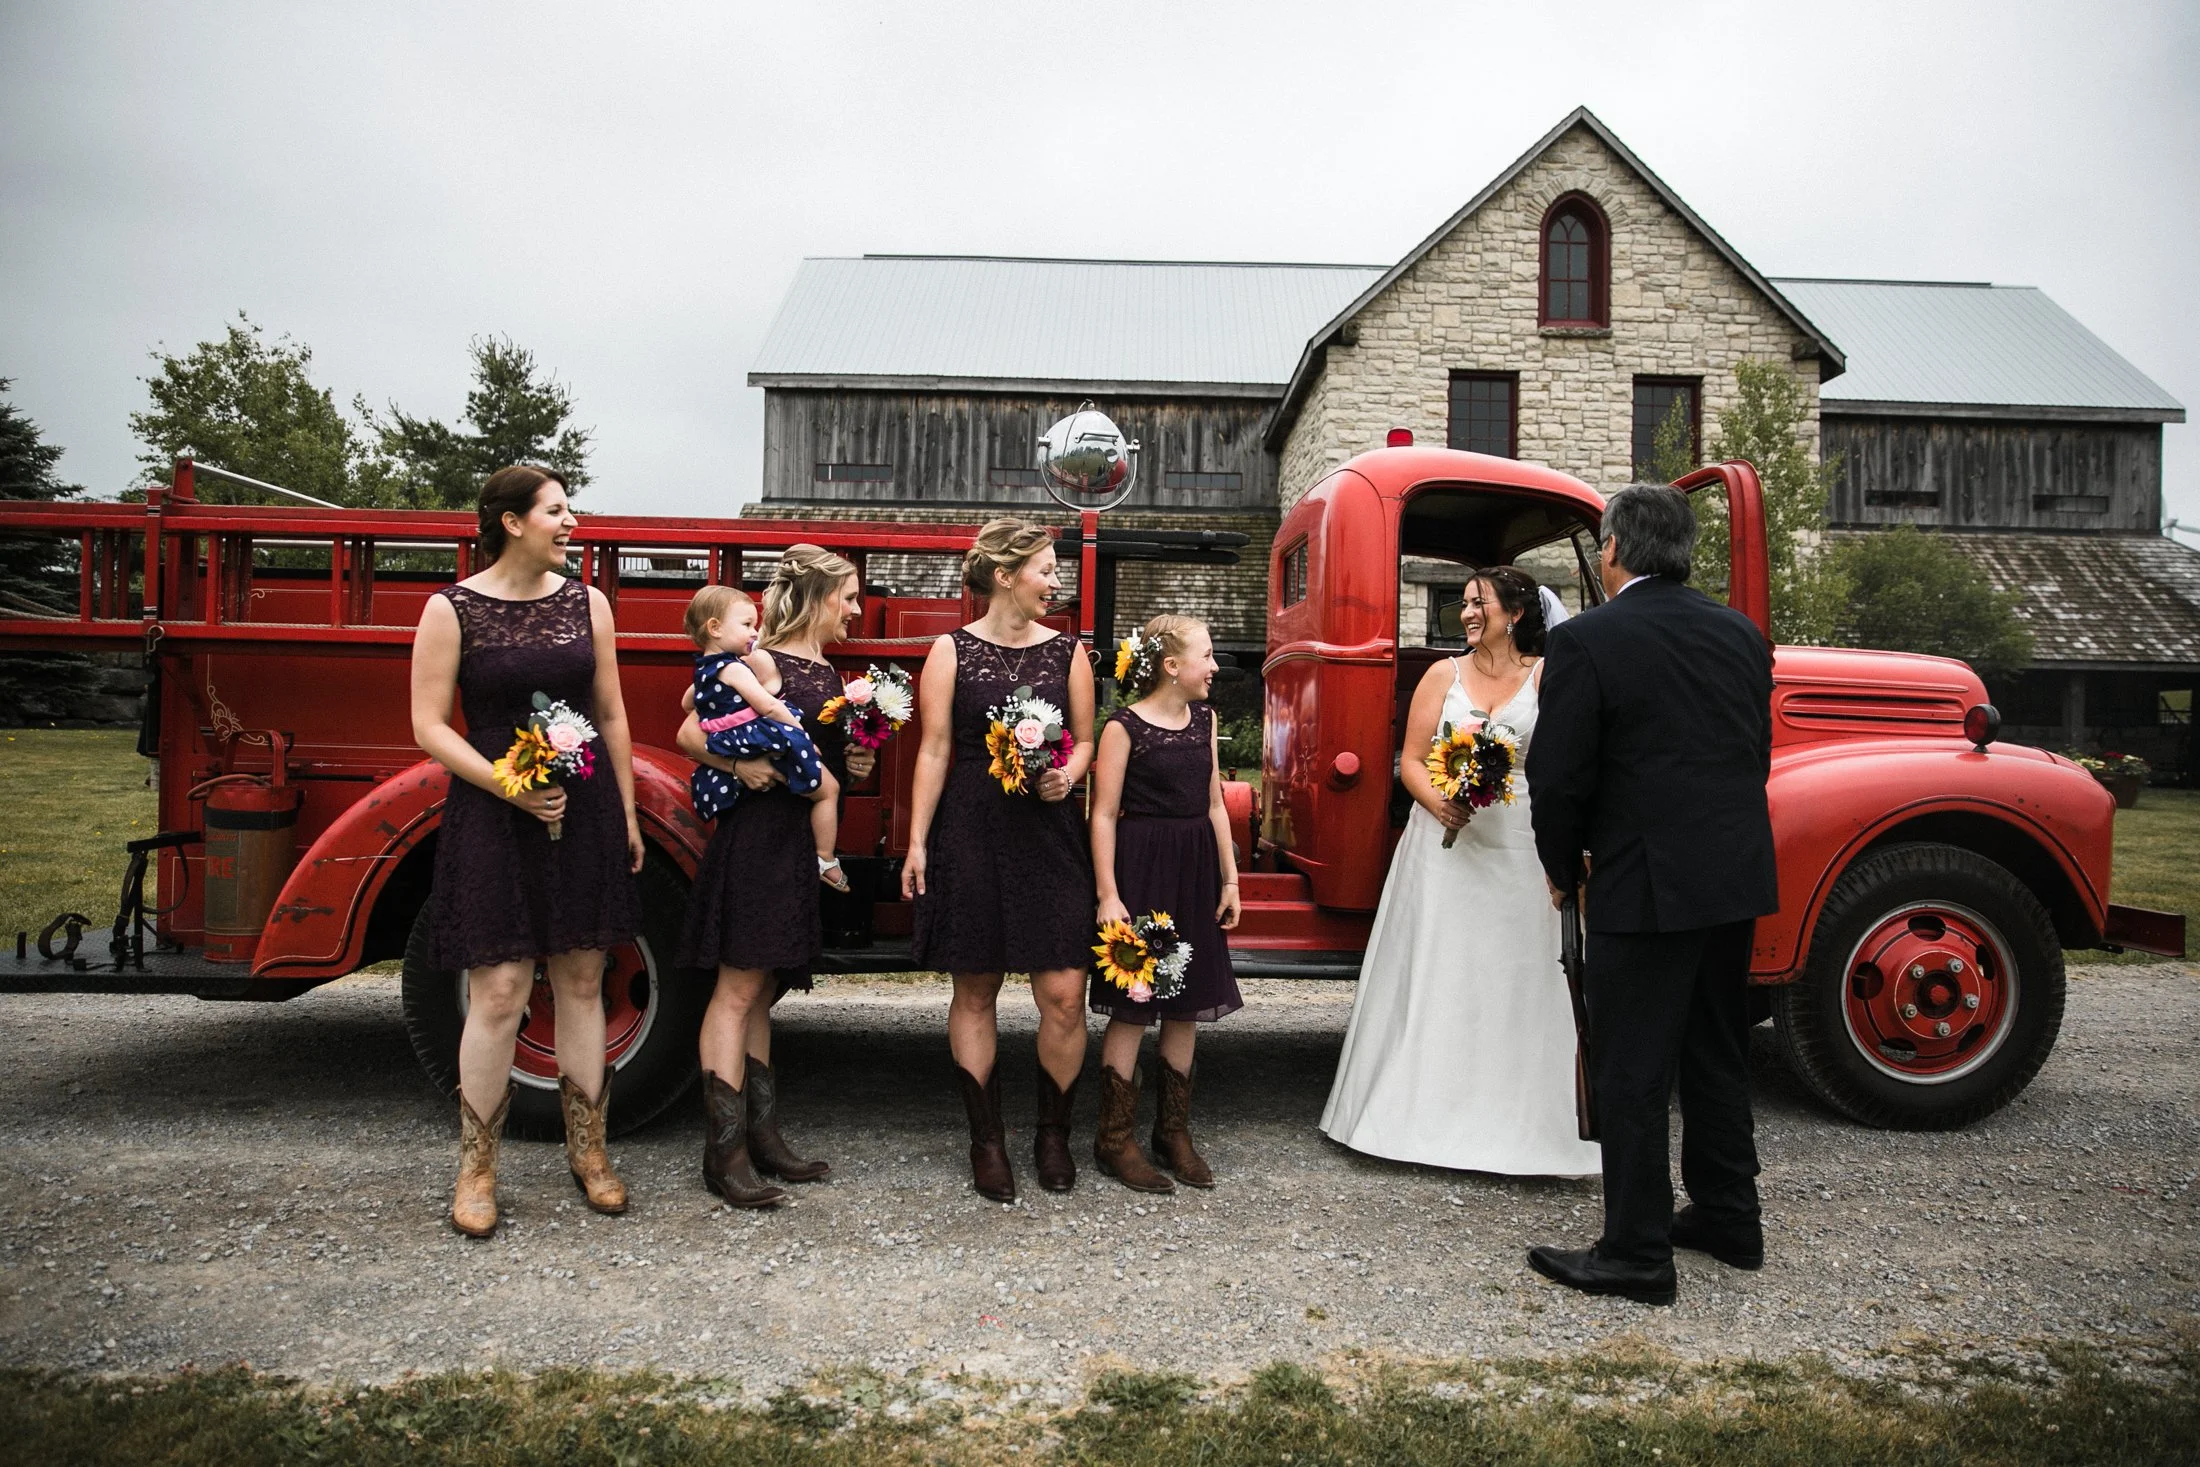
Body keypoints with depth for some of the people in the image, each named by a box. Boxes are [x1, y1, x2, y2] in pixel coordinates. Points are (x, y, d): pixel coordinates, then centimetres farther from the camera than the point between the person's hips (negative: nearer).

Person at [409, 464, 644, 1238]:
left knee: (581, 983, 9)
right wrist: (511, 787, -17)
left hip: (584, 809, 4)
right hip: (492, 816, -3)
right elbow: (429, 727, -6)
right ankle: (476, 1169, 14)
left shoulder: (586, 602, 7)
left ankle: (587, 1151, 23)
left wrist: (627, 816, 12)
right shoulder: (451, 609, -4)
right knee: (499, 993, -4)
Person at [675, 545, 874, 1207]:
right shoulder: (761, 664, -9)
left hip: (803, 841, 9)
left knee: (761, 991, 13)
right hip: (758, 832, -9)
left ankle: (761, 1135, 19)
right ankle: (724, 1152, -1)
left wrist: (853, 764, 6)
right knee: (739, 989, -5)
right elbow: (690, 735, -12)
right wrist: (740, 765, -27)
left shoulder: (827, 673, 16)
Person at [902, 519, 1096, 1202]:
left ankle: (1053, 1134, 18)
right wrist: (918, 842, -4)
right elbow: (935, 750, 0)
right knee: (975, 991, 6)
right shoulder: (952, 651, 1)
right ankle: (987, 1141, 21)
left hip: (1049, 832, 2)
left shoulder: (1067, 652, 9)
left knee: (1064, 993, -3)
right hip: (971, 832, -2)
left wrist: (1068, 775, -7)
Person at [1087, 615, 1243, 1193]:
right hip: (1141, 868, -6)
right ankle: (1115, 1138, 12)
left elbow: (1214, 804, 14)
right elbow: (1104, 815, -10)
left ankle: (1174, 1131, 24)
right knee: (1132, 1008, -1)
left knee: (1187, 1006, 11)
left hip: (1195, 871, 7)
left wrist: (1229, 879, 11)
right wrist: (1108, 895, -15)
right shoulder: (1125, 726, -9)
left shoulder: (1204, 718, 11)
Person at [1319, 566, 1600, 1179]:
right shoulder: (1444, 674, 6)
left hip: (1519, 847, -1)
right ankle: (1422, 1111, 17)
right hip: (1444, 844, 1)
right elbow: (1411, 759, 3)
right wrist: (1438, 803, -16)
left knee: (1512, 979, 3)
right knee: (1433, 974, 6)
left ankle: (1512, 1125, 14)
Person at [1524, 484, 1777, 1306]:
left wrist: (1563, 871, 3)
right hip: (1736, 877, 7)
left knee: (1631, 1075, 3)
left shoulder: (1587, 641, -13)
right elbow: (1758, 756, 12)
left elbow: (1559, 777, -13)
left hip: (1643, 885, -7)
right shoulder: (1742, 635, 7)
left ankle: (1637, 1254, 12)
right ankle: (1728, 1218, 34)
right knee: (1717, 1056, 20)